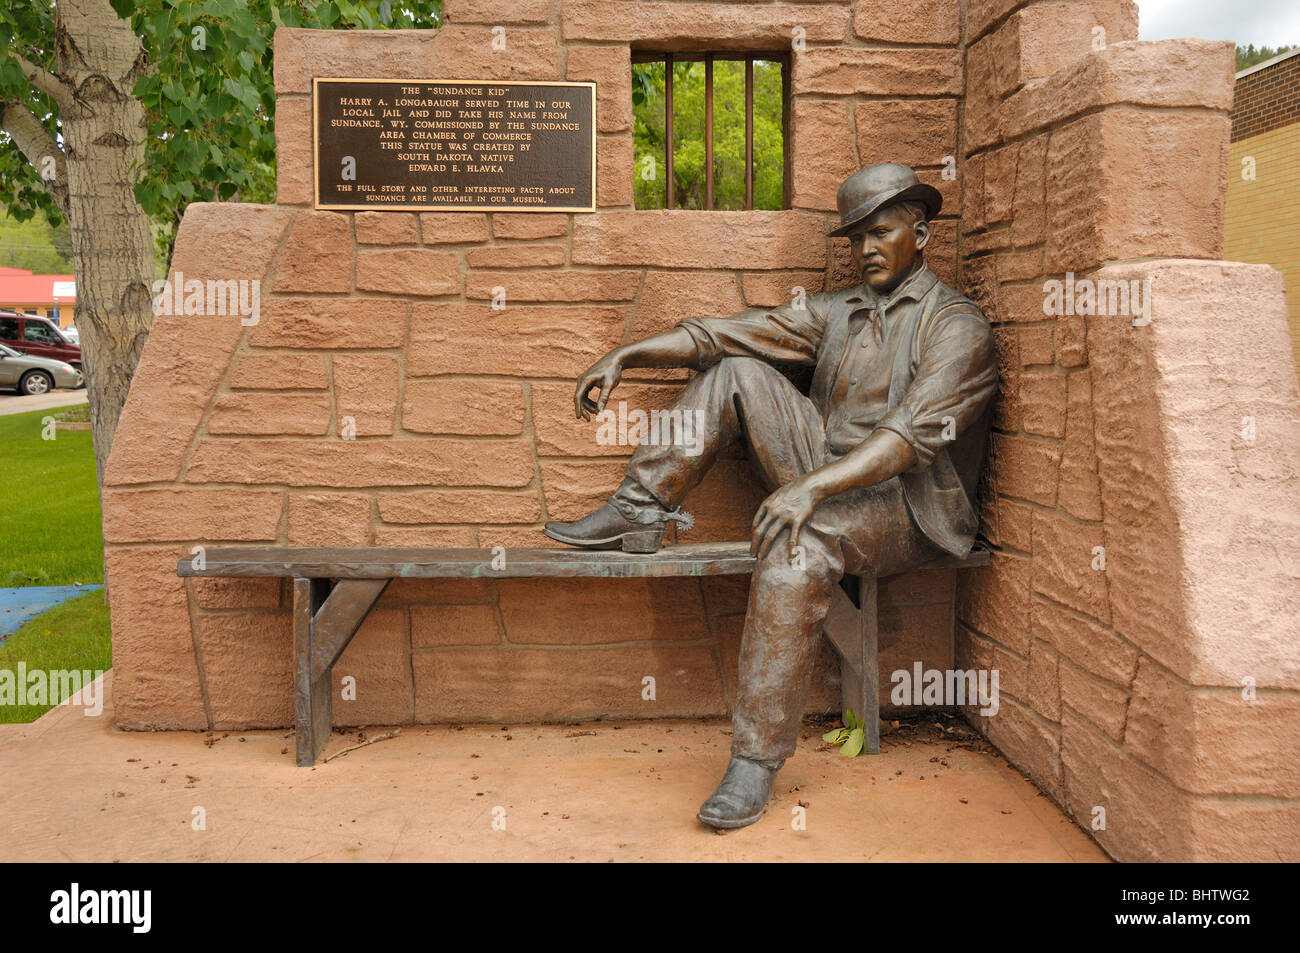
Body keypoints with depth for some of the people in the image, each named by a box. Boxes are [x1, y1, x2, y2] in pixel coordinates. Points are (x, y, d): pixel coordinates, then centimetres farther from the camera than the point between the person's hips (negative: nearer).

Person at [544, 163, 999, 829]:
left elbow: (914, 433, -23)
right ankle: (640, 512, -4)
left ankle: (756, 761, -33)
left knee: (801, 539, -38)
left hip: (909, 510, -6)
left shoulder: (957, 325, -7)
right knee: (735, 373, -2)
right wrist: (625, 356, -6)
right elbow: (726, 333, 5)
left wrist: (811, 486, -36)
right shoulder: (837, 311, 14)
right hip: (828, 483, 7)